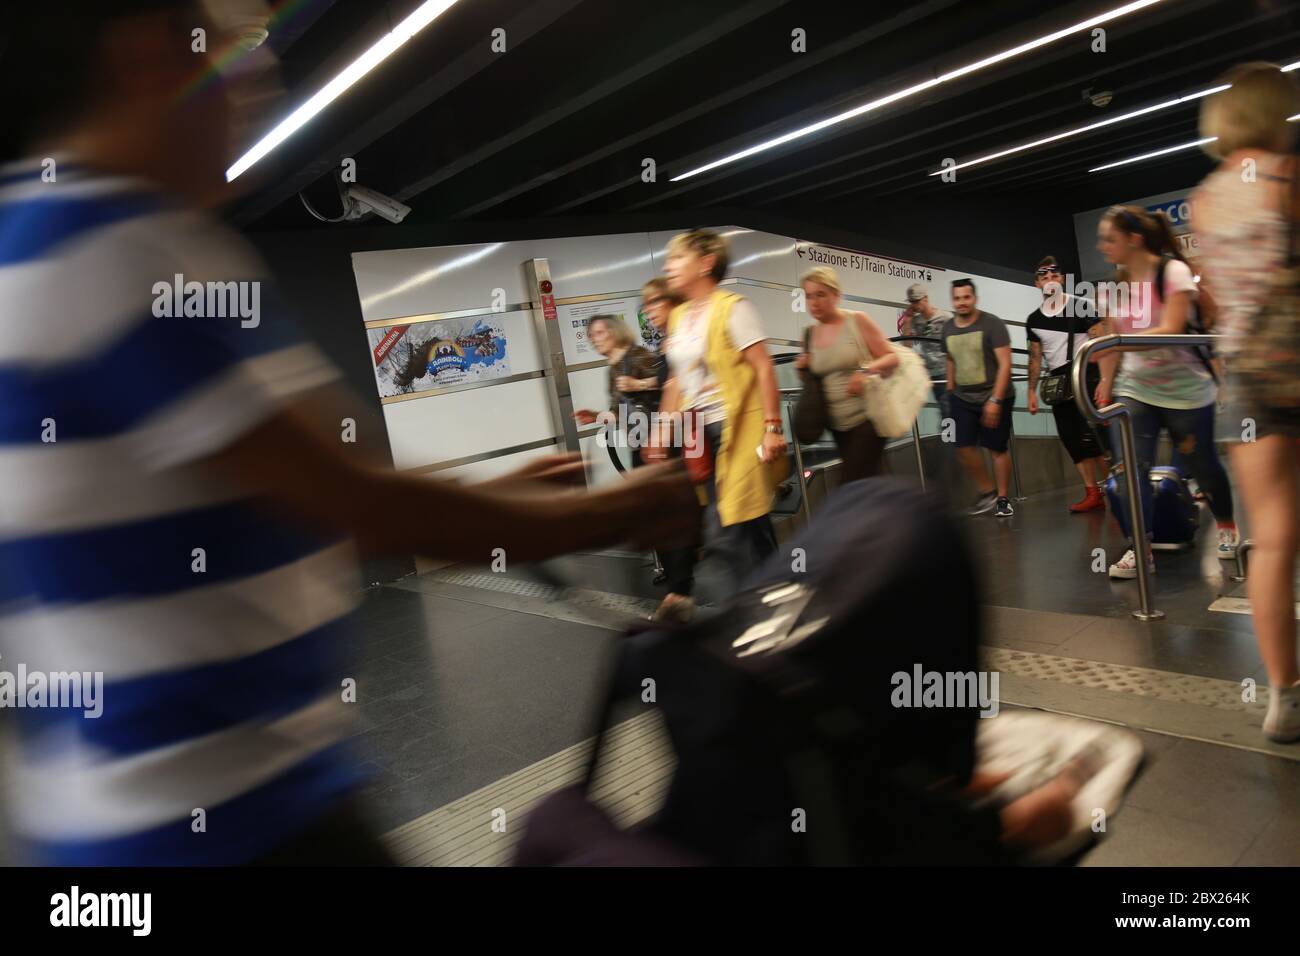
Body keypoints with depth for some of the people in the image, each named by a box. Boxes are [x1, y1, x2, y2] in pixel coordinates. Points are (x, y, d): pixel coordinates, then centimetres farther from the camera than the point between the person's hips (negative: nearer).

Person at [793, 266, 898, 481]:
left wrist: (865, 371, -25)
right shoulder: (811, 334, 6)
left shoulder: (857, 321, -7)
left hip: (867, 417, -5)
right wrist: (804, 370, -4)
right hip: (837, 425, 5)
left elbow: (892, 358, -7)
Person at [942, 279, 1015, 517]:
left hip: (995, 397, -4)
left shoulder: (992, 324, -11)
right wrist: (950, 393, 16)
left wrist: (995, 400, -21)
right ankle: (986, 490, 17)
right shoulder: (948, 329, 5)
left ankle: (1002, 498, 18)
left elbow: (1005, 364, -15)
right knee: (964, 448, -4)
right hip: (962, 398, 4)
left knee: (997, 448, 2)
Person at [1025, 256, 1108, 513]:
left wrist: (1104, 380, -17)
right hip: (1058, 382, 5)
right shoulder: (1034, 320, 11)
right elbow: (1035, 358, 16)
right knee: (1070, 439, 4)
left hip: (1085, 376, -5)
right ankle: (1093, 493, 12)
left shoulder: (1081, 307, -3)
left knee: (1090, 436, -12)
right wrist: (1032, 391, 11)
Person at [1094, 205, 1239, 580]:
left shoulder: (1173, 271, -14)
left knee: (1203, 463, 12)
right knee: (1129, 465, -14)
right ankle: (1139, 549, -12)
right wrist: (1106, 383, 6)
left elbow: (1170, 331, -24)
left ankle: (1226, 526, 39)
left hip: (1184, 389, -4)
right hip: (1135, 388, 4)